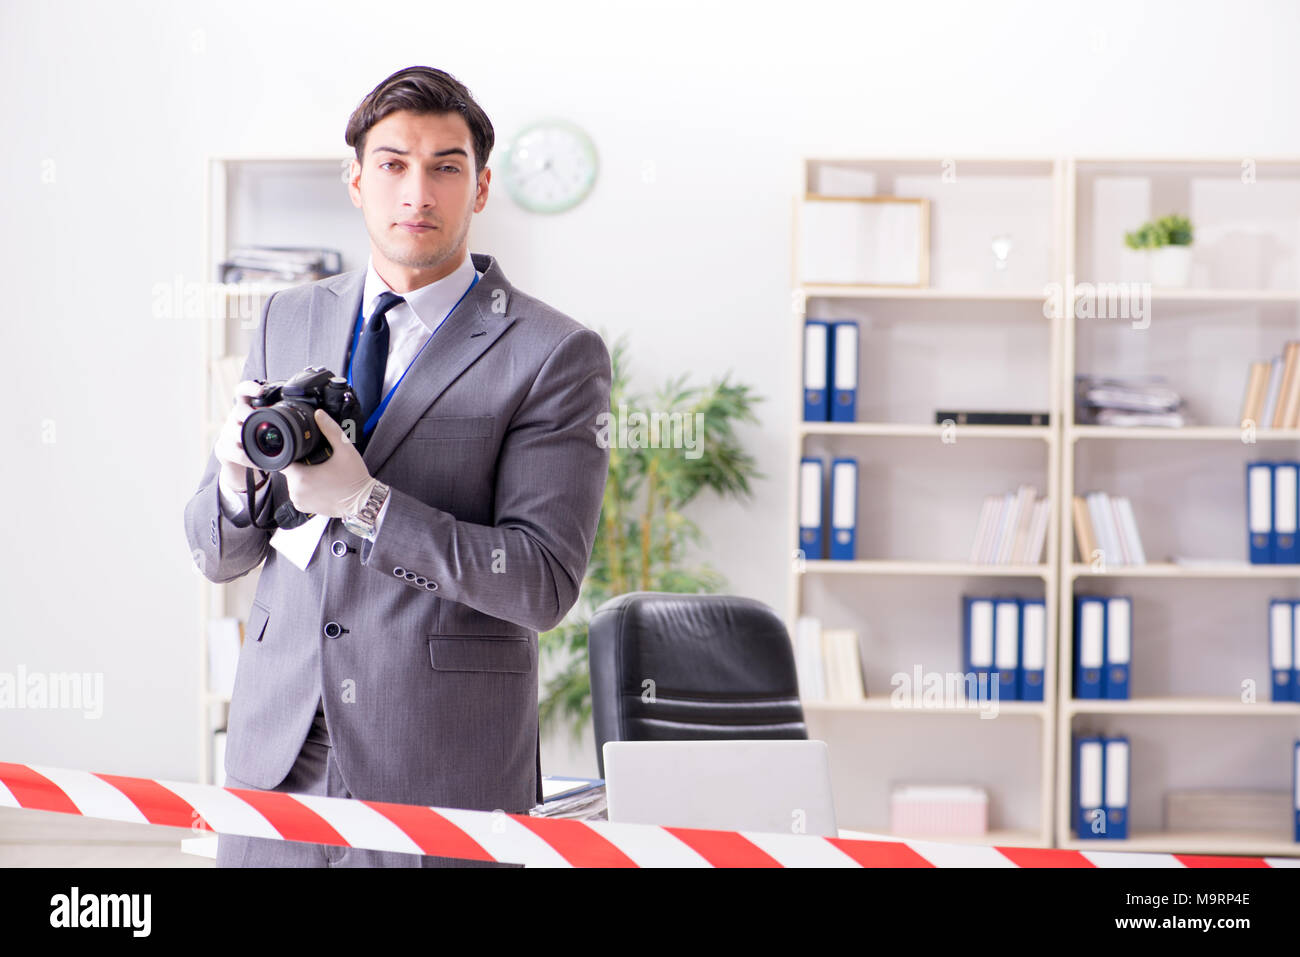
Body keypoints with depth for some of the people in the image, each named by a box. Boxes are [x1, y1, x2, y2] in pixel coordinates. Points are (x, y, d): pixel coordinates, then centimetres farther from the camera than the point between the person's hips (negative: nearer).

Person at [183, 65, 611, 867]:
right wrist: (238, 475, -11)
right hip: (278, 750, 4)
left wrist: (362, 502, -21)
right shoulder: (289, 321, 10)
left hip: (442, 771, -4)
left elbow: (546, 584, -14)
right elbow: (217, 553, 11)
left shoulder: (557, 354, -5)